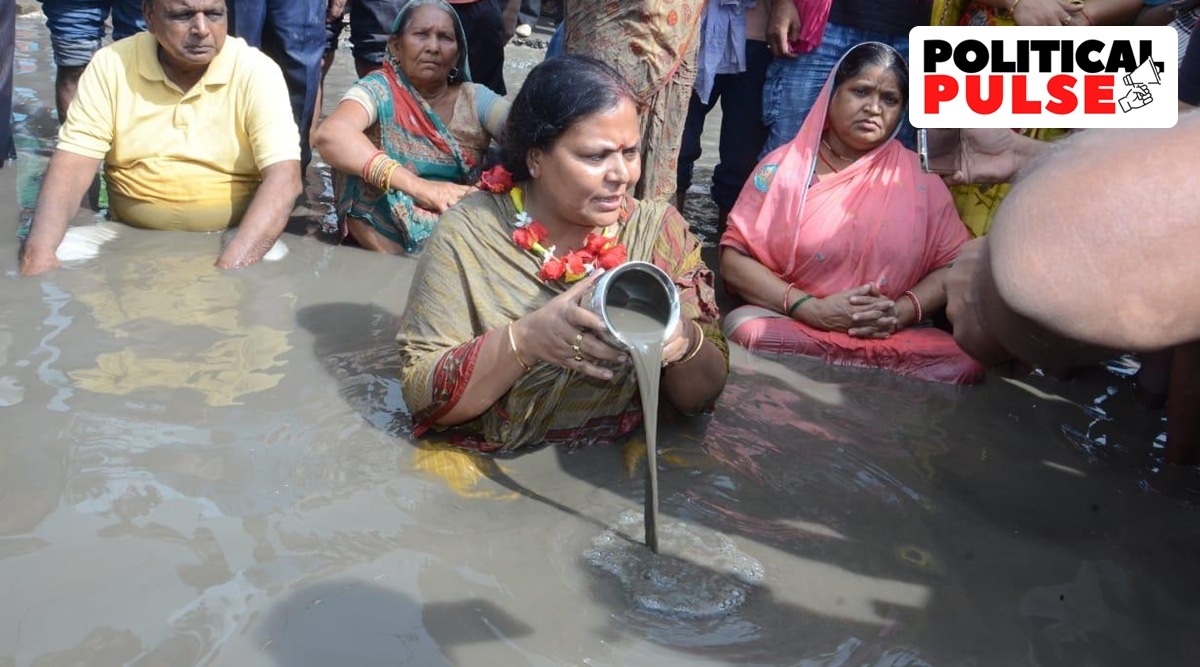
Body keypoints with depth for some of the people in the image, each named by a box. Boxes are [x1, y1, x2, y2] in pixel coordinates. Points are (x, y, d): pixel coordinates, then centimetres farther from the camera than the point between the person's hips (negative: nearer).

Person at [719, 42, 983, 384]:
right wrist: (812, 309, -14)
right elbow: (734, 259, -3)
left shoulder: (920, 177, 9)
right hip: (789, 325, -1)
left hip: (892, 338, 1)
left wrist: (903, 311, -13)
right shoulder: (784, 166, 4)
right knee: (744, 327, -34)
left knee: (964, 364, -27)